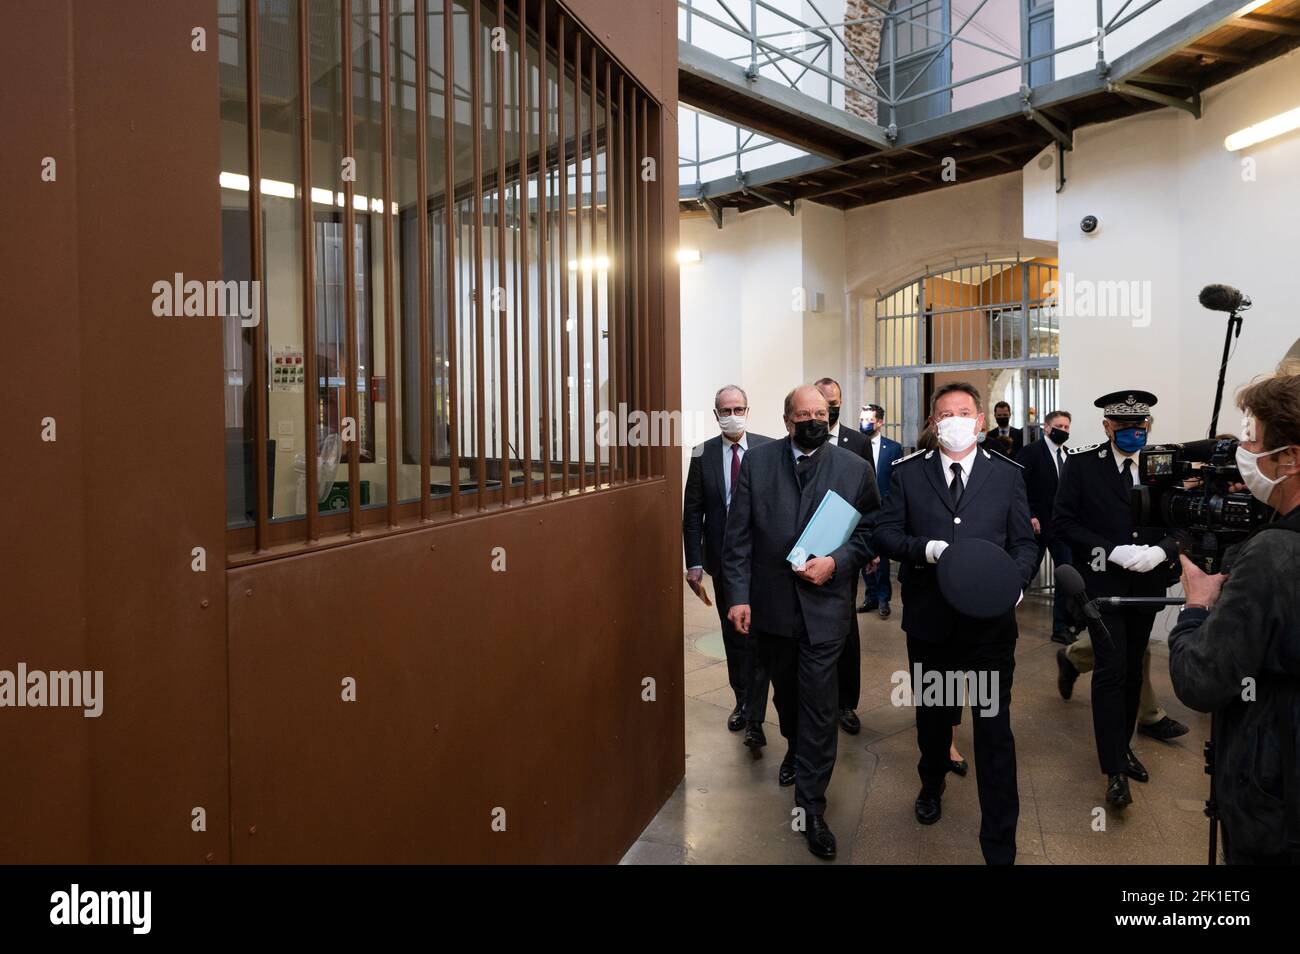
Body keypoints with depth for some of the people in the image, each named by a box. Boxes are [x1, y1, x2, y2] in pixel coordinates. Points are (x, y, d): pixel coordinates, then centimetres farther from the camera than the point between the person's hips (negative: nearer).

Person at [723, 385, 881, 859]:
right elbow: (738, 534, -3)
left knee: (818, 704, -1)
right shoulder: (757, 461, -2)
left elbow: (870, 531, 1)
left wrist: (836, 562, -16)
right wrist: (739, 595, -9)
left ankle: (811, 806, 12)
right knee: (784, 690, 22)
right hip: (769, 603, 2)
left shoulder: (855, 468, -3)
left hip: (823, 605, -2)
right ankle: (795, 748, 51)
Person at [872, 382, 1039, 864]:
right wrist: (924, 549, -20)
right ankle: (932, 785, 50)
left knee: (994, 729, 2)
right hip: (929, 620, 1)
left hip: (990, 620, -1)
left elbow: (1025, 542, 3)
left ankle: (999, 845, 14)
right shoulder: (907, 472, 1)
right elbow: (884, 533, -1)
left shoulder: (1007, 474, 2)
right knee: (932, 715, 21)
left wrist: (1015, 579, -16)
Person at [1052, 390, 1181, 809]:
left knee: (1132, 670, 15)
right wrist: (1114, 551, -18)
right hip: (1103, 583, -3)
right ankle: (1115, 769, -1)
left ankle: (1123, 746, 33)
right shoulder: (1082, 463, -7)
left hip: (1146, 584, 4)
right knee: (1111, 671, -7)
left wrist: (1161, 551, -17)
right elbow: (1063, 521, -9)